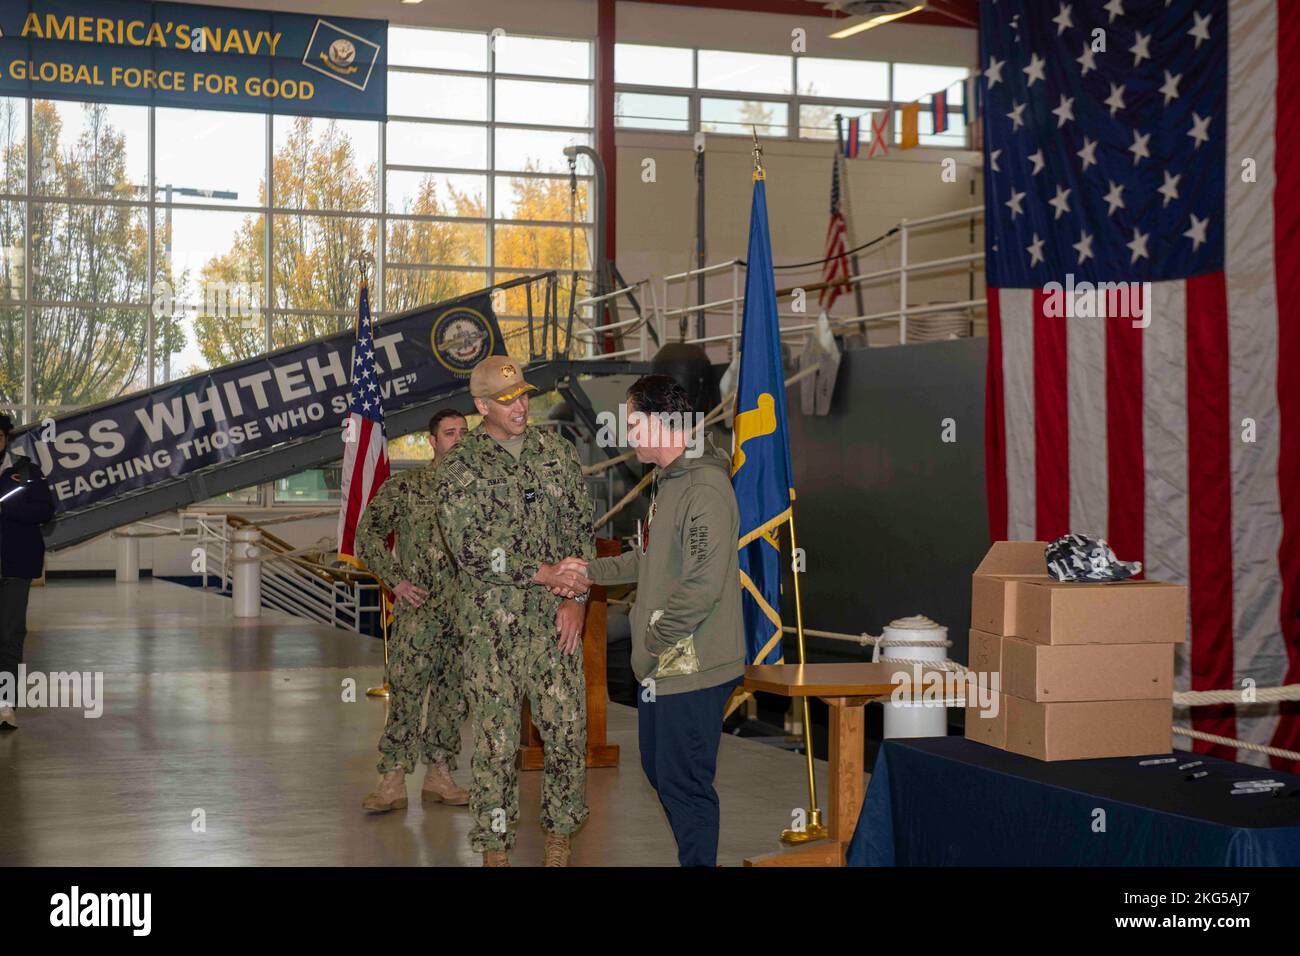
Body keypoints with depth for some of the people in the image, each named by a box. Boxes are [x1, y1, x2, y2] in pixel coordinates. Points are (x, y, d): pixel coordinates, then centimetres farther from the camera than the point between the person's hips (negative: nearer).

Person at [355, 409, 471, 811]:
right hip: (420, 610, -4)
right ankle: (393, 782, -5)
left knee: (454, 695, 7)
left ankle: (439, 775, 17)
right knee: (406, 691, -8)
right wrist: (396, 579, -7)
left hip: (468, 611, 4)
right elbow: (367, 536, 1)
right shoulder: (404, 487, 1)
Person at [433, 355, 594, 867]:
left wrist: (576, 598, -3)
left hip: (555, 620, 3)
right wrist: (547, 573, -16)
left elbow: (581, 527, 8)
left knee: (568, 729, 4)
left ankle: (560, 841, 19)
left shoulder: (557, 451, 7)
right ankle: (495, 848, 13)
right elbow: (470, 550, -13)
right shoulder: (459, 469, -4)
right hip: (492, 627, -3)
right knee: (496, 741, 1)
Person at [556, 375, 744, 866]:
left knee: (684, 782, -2)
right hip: (661, 665, 10)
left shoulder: (705, 487, -20)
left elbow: (703, 584, -26)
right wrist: (593, 570, 19)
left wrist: (653, 641, -18)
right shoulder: (669, 481, 13)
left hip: (691, 667, -10)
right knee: (659, 769, 19)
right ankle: (697, 856, 32)